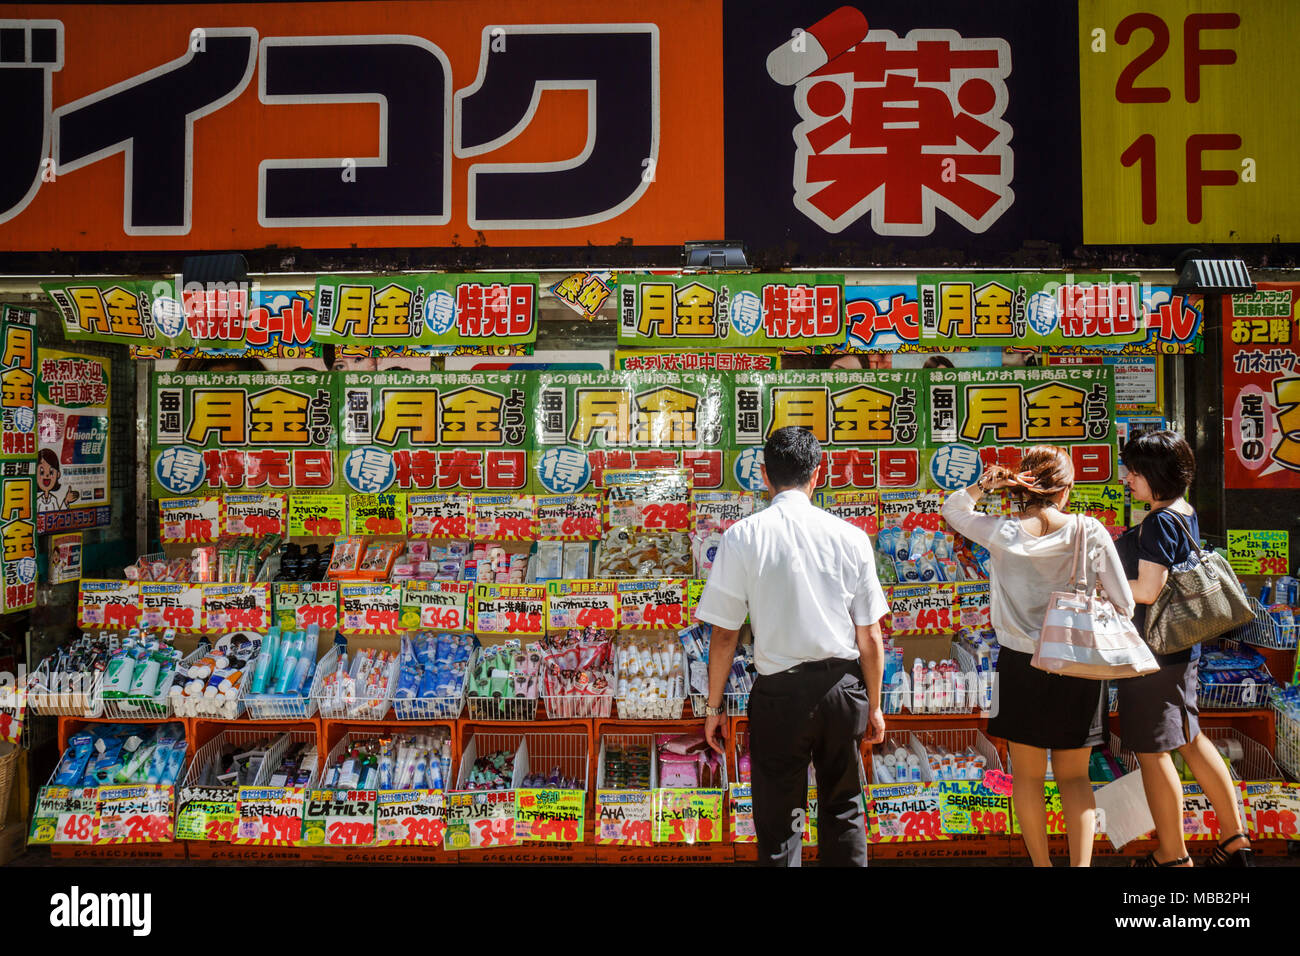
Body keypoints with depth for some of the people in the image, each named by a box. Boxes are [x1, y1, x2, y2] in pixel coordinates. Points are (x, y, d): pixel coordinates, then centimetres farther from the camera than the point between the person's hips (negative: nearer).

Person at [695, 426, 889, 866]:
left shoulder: (742, 537, -9)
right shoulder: (851, 536, -4)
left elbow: (723, 636, -7)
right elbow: (869, 636, 1)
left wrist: (714, 707, 5)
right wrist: (873, 706, 14)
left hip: (779, 692, -2)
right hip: (842, 687, 2)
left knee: (779, 818, 12)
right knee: (843, 808, 21)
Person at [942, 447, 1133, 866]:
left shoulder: (1002, 534, -8)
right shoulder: (1090, 532, -10)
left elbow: (953, 510, 12)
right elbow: (1124, 605, -4)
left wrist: (981, 486, -7)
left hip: (1021, 665, 0)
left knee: (1028, 776, 15)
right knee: (1074, 776, 15)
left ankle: (1041, 863, 23)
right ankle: (1081, 863, 8)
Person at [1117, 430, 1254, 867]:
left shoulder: (1159, 523, -20)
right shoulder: (1185, 513, 9)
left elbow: (1148, 589, -24)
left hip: (1155, 651, -10)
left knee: (1151, 751, 3)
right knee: (1190, 740, 21)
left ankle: (1173, 855, 16)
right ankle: (1235, 839, 30)